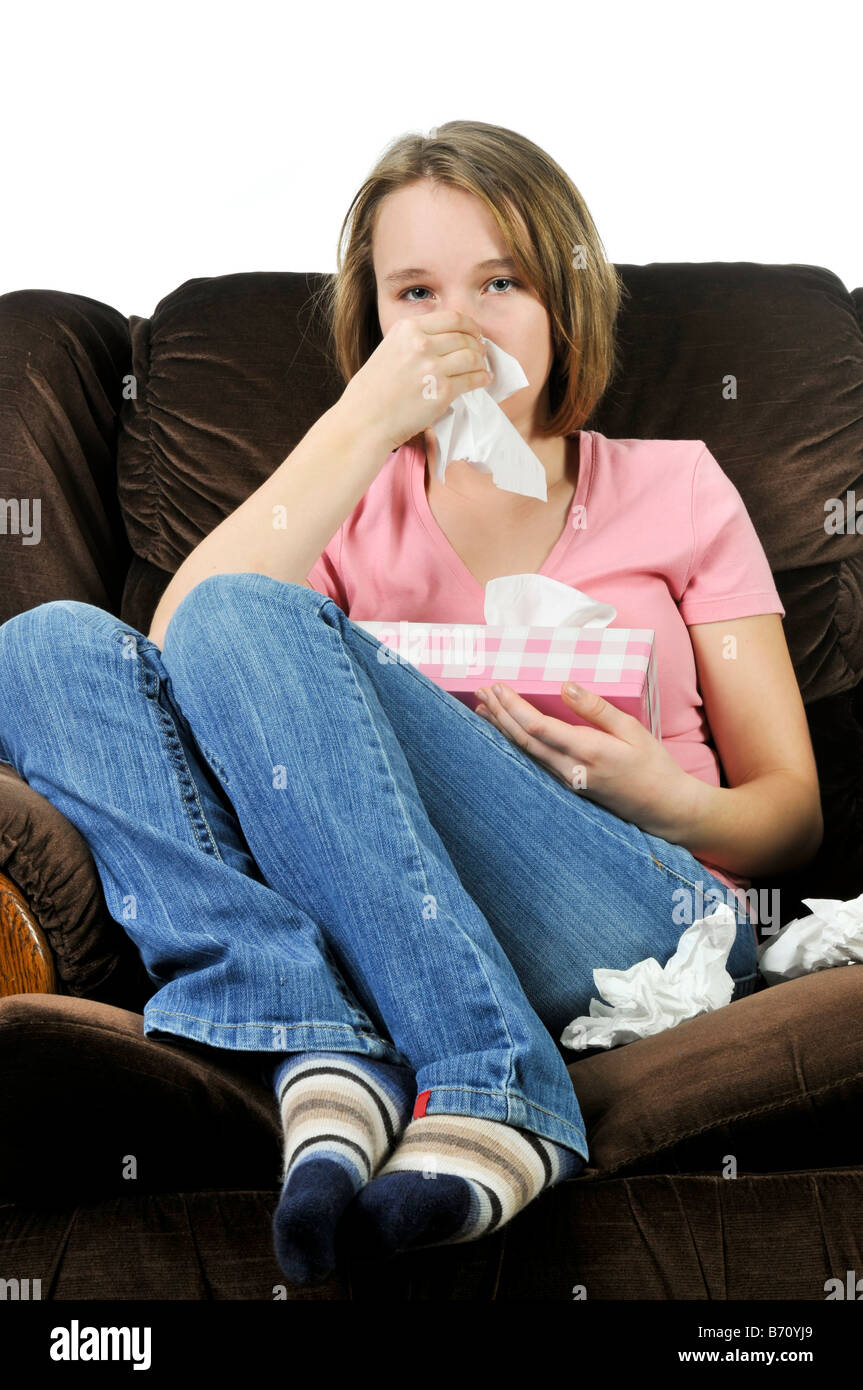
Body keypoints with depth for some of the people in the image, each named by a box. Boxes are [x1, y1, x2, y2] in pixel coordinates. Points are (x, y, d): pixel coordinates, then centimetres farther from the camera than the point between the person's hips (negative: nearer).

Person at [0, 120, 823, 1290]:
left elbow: (795, 809, 15)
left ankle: (477, 1105, -34)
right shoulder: (356, 503, 22)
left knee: (249, 621, -22)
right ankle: (325, 1053, -32)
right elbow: (169, 653, -2)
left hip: (637, 931, -2)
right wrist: (361, 428, -6)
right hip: (364, 922, 3)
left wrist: (665, 800, -8)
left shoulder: (671, 485, 19)